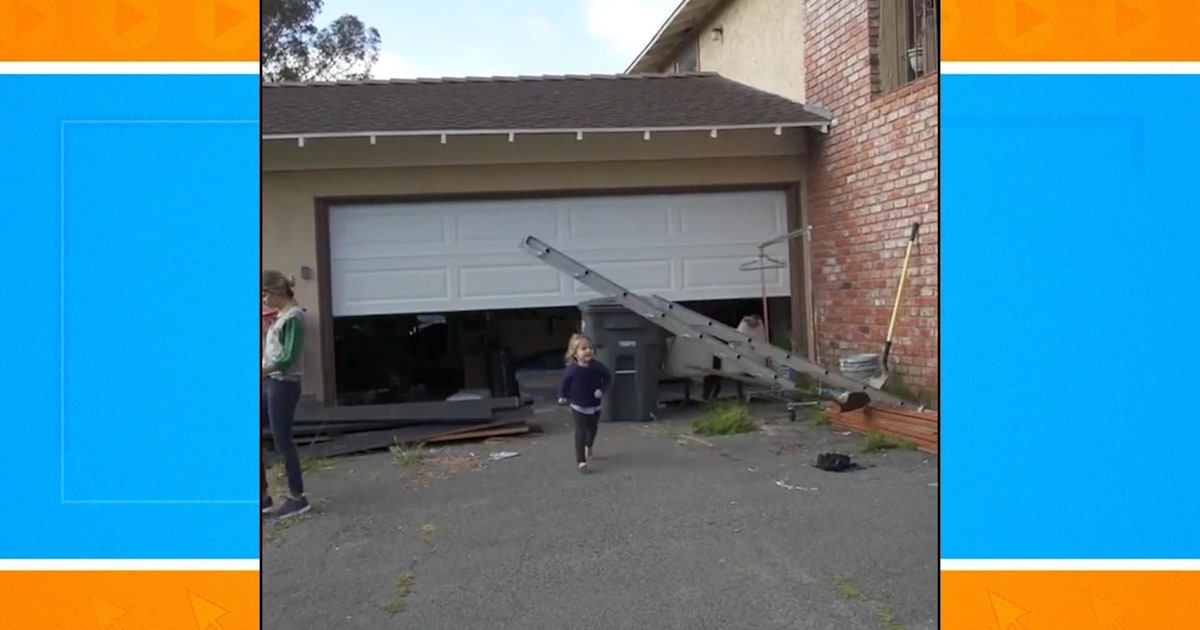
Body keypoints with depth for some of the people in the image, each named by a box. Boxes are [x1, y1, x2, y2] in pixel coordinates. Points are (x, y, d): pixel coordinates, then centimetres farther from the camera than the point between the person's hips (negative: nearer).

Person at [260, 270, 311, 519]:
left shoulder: (293, 317, -13)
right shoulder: (279, 316, 15)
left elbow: (288, 358, -20)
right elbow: (273, 351, 14)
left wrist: (261, 371, -20)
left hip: (283, 385, -9)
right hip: (269, 383, 9)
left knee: (282, 440, -3)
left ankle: (297, 498, 9)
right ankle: (262, 495, 20)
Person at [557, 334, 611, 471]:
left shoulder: (598, 367, -16)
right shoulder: (571, 370, -20)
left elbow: (607, 379, -4)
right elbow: (564, 385, -8)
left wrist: (602, 390, -19)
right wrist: (562, 397, -21)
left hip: (595, 406, 4)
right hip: (578, 407, -4)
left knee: (593, 429, 24)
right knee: (580, 433, -8)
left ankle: (588, 447, 54)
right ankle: (581, 460, -4)